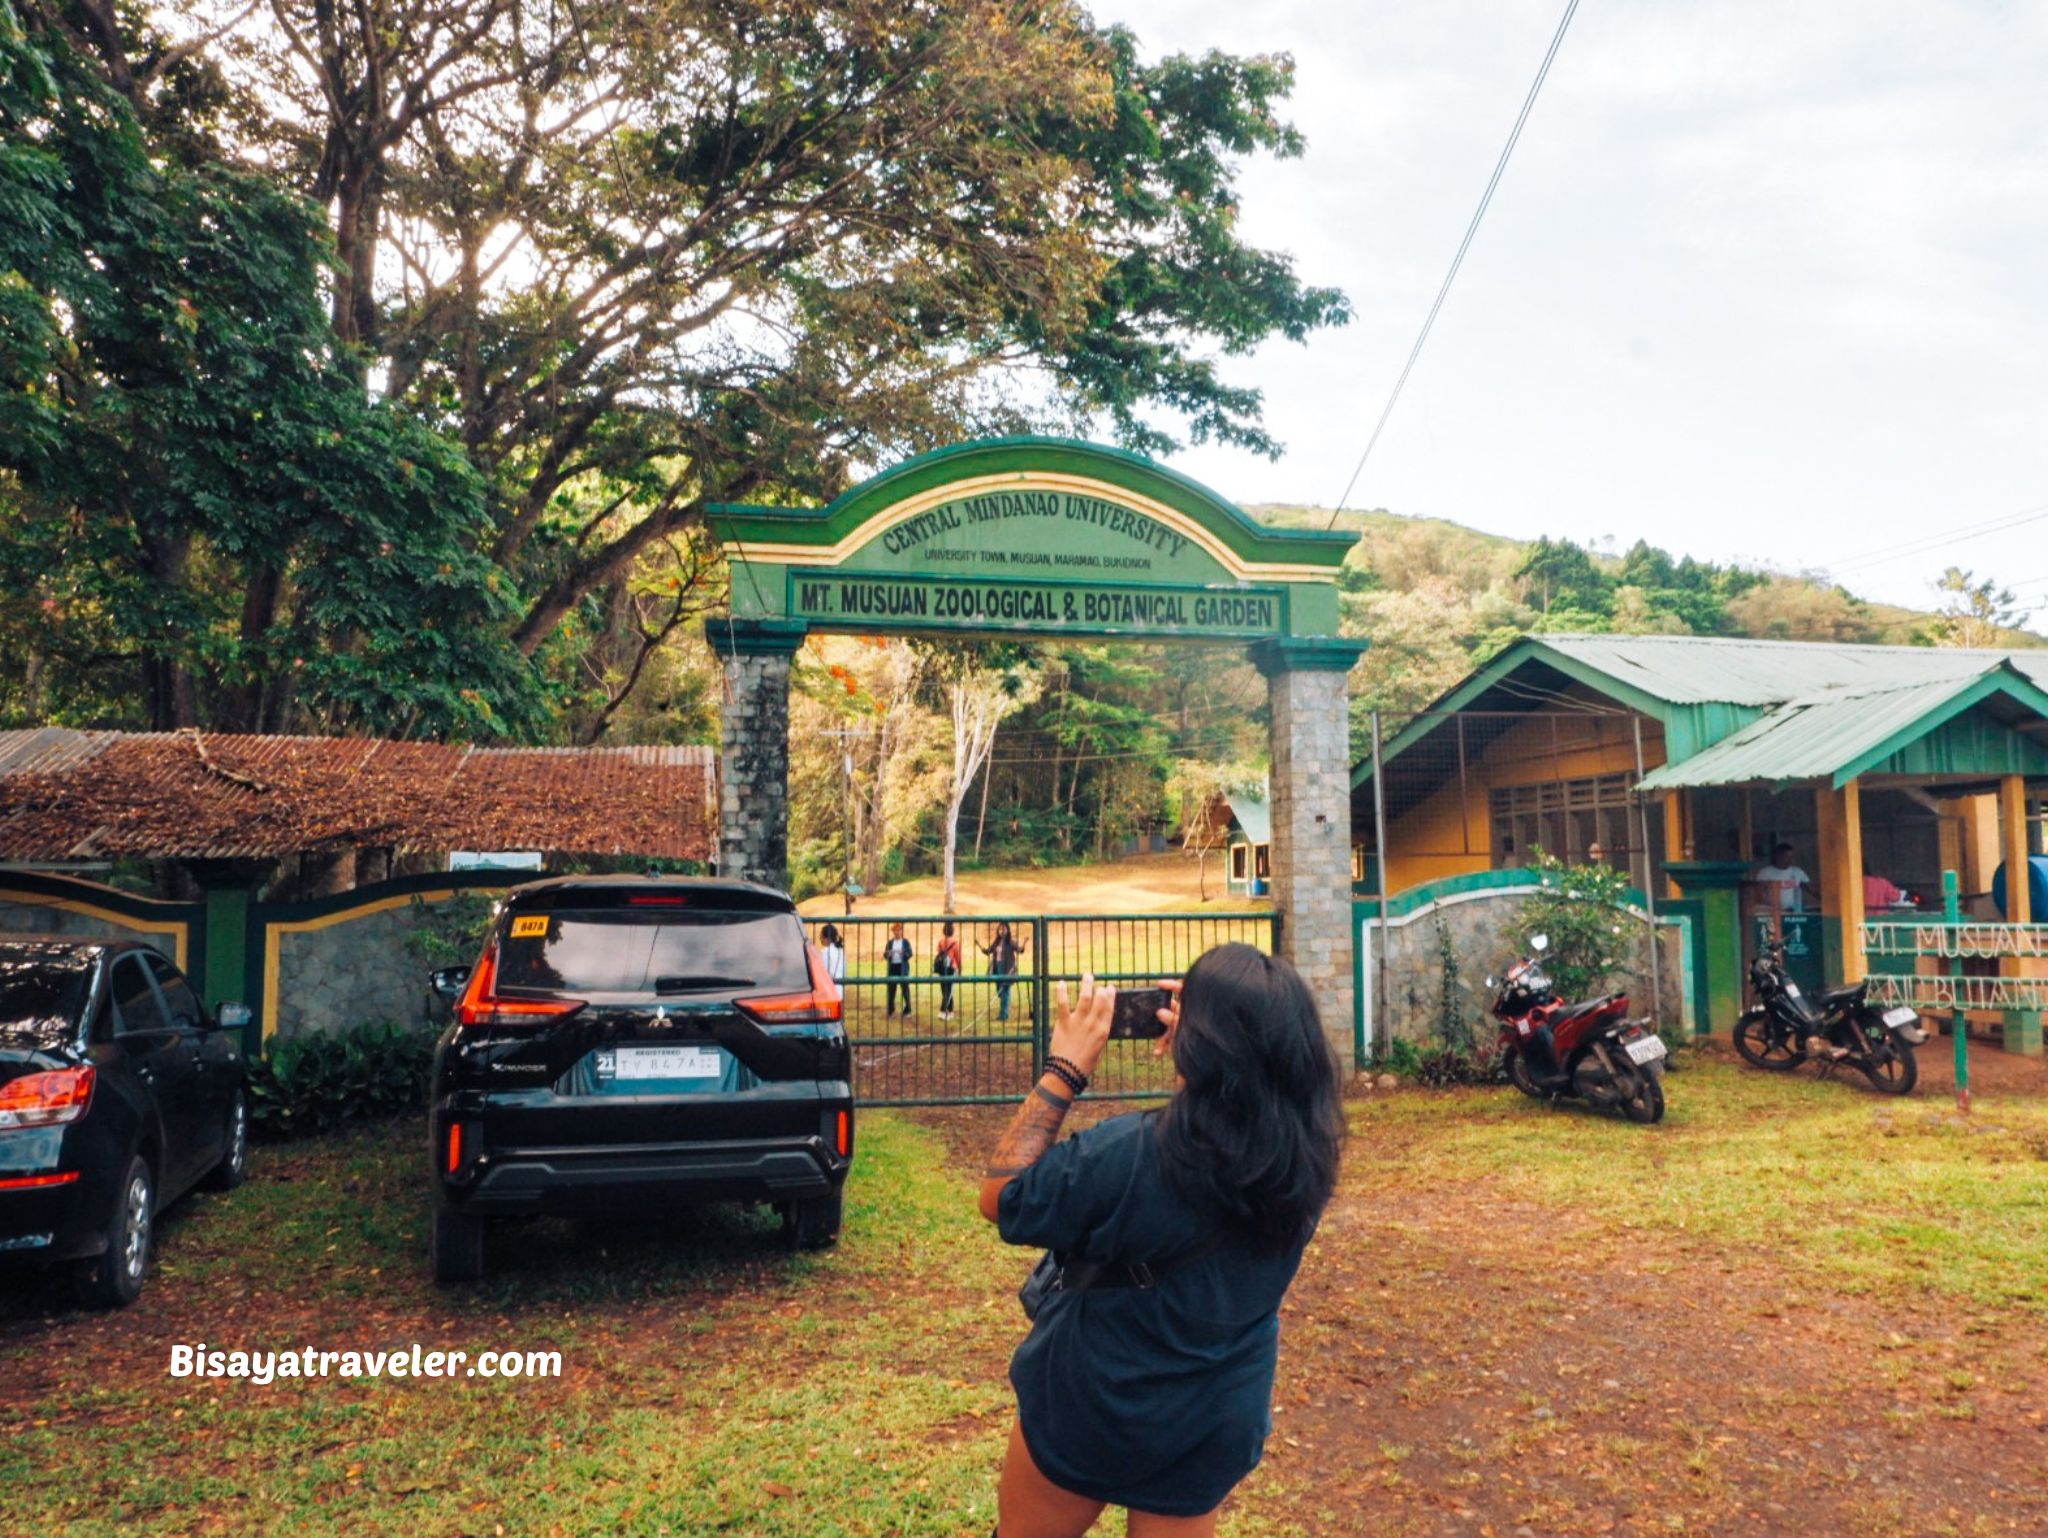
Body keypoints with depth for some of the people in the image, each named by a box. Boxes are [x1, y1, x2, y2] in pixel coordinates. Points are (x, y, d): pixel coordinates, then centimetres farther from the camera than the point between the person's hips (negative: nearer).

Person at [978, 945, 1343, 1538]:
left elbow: (1000, 1198, -19)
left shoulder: (1130, 1154, -34)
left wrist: (1064, 1069, -20)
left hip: (1089, 1410, -4)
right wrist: (1203, 1047, -7)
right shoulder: (1306, 1153, -16)